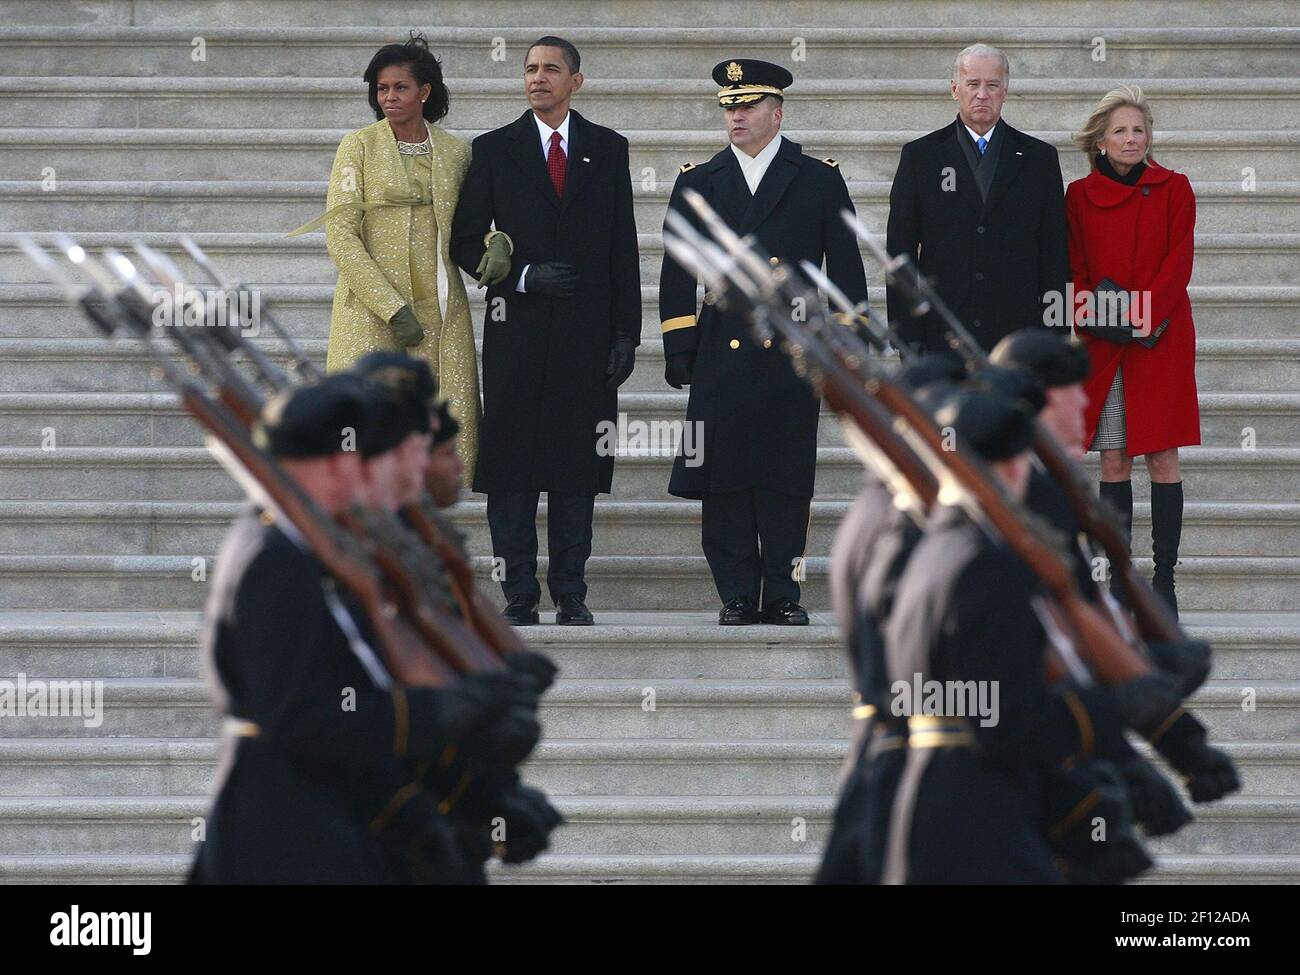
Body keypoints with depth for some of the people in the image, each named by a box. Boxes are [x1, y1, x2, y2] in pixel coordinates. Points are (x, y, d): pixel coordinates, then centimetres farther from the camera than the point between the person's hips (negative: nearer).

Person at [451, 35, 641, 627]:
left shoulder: (608, 150, 10)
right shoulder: (494, 150, 7)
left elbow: (622, 246, 8)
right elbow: (466, 241, 6)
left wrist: (626, 333, 2)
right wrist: (521, 276, -11)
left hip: (587, 329, 1)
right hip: (516, 328, 0)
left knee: (576, 462, 1)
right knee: (511, 464, -2)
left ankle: (571, 594, 6)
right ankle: (519, 595, 2)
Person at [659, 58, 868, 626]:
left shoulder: (819, 181, 8)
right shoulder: (698, 184, 11)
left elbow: (845, 271, 8)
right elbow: (677, 275, 10)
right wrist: (679, 352, 3)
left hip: (793, 362, -1)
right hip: (722, 360, 1)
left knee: (787, 482, -1)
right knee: (724, 481, -1)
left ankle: (783, 595, 5)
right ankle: (737, 596, 5)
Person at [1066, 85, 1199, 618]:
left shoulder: (1173, 189, 3)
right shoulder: (1079, 196, 8)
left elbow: (1178, 264, -3)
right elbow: (1075, 269, 7)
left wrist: (1142, 312, -16)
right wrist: (1097, 311, -11)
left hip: (1161, 336, -2)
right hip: (1103, 342, 2)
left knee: (1162, 456, -4)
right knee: (1113, 459, 2)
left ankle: (1164, 579, -2)